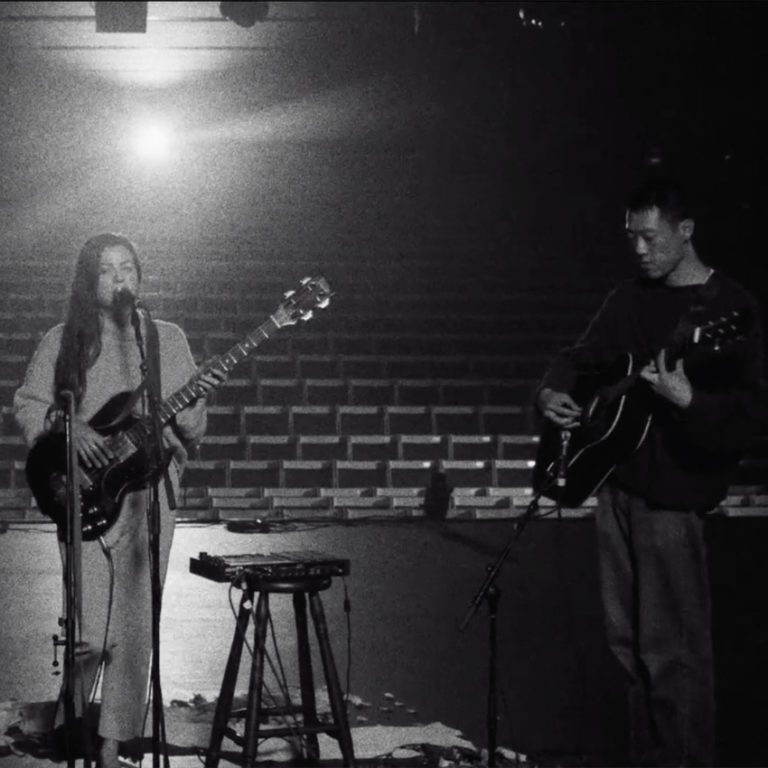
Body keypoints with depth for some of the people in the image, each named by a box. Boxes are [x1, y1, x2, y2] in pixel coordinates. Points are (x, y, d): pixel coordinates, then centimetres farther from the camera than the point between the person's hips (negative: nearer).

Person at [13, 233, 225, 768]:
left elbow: (191, 431, 8)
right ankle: (68, 722, 15)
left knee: (135, 630, 0)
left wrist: (197, 399, -13)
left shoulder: (168, 340, 8)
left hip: (148, 489, 2)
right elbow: (27, 404, 5)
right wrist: (70, 430, -11)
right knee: (93, 631, -10)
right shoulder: (63, 341, 5)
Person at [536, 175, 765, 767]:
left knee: (672, 651, -5)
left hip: (673, 495, -8)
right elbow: (583, 356, 20)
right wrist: (553, 392, -1)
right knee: (628, 640, 14)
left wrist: (686, 399, -35)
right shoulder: (631, 297, 11)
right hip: (615, 482, 8)